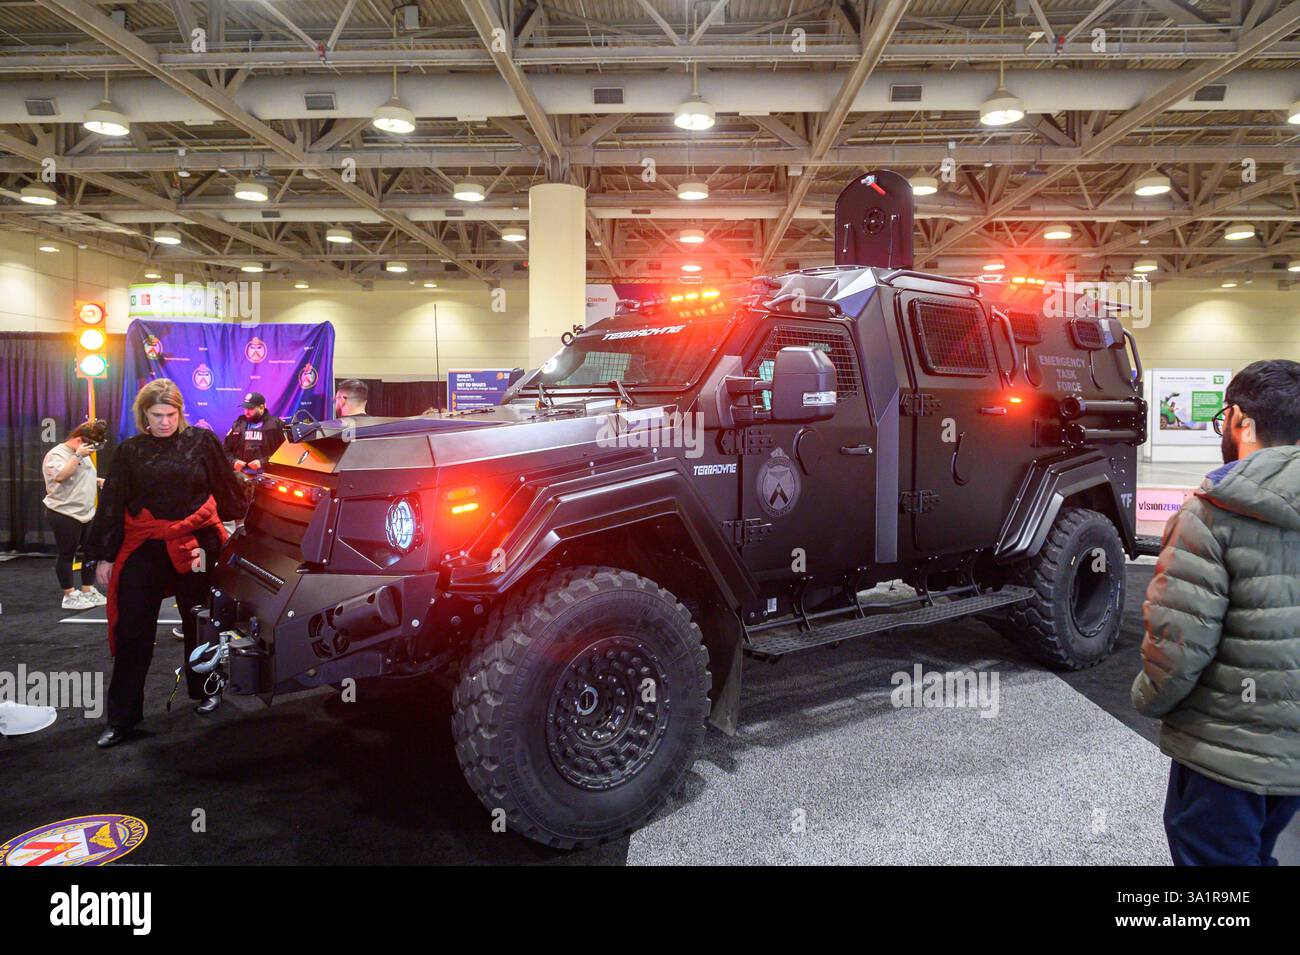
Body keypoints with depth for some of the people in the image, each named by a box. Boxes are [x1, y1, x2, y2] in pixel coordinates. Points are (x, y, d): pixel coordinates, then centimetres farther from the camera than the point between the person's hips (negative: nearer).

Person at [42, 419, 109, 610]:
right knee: (66, 555, 1)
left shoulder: (83, 455, 15)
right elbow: (61, 476, -29)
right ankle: (70, 596, 9)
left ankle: (88, 591, 21)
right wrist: (78, 456, -25)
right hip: (64, 515, -9)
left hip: (86, 513, 9)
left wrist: (99, 481, 11)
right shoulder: (57, 454, -12)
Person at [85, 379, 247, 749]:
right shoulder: (130, 451, 4)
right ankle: (122, 716, 11)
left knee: (199, 623, 13)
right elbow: (112, 504, 4)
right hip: (144, 549, 1)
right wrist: (104, 556, 3)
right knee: (132, 631, 1)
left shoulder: (202, 441, -2)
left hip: (196, 547, -1)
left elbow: (225, 486, 6)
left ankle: (205, 690, 33)